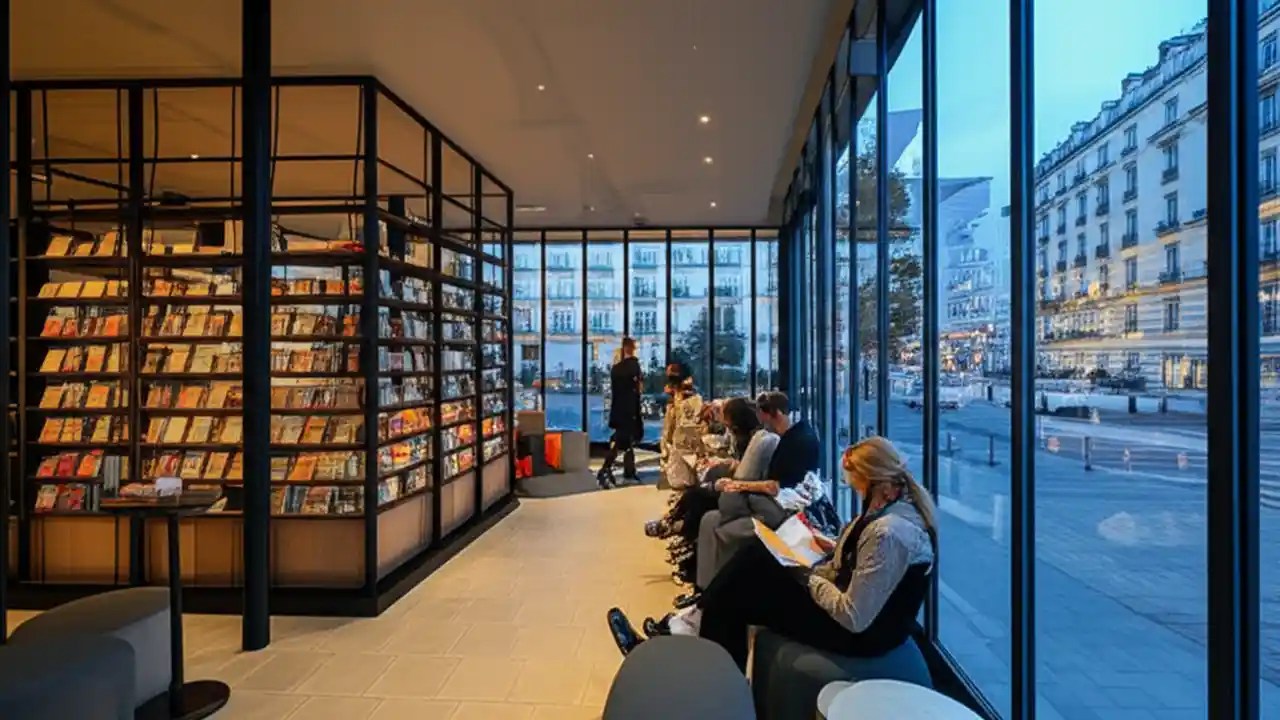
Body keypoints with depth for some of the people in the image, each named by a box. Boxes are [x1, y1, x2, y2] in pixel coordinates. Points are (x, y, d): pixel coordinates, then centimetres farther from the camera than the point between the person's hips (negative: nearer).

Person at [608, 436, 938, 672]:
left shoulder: (888, 533, -32)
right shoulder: (899, 503, -2)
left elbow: (854, 617, -30)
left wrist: (811, 579, -15)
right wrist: (836, 549, -1)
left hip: (863, 629, -9)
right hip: (857, 602, 9)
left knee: (739, 596, -5)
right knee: (753, 559, 1)